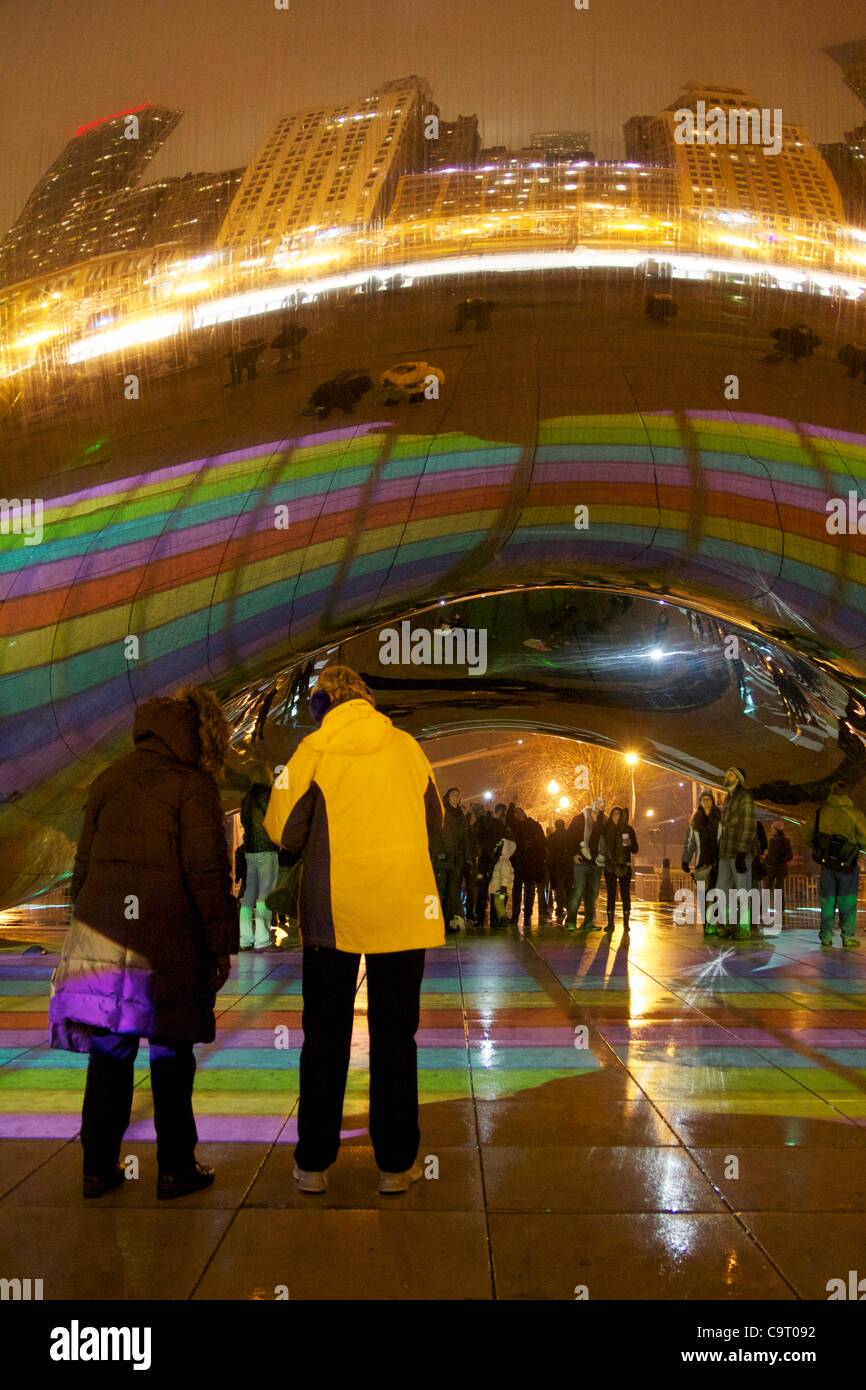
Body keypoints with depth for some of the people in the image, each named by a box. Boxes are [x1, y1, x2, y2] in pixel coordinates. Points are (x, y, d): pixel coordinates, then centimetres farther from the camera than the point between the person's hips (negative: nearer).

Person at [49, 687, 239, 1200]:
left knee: (109, 1051, 12)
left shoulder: (108, 780, 13)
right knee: (171, 1053, 6)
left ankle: (99, 1167, 18)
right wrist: (222, 943, -5)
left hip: (103, 931, 5)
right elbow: (207, 870, -10)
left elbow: (84, 863, 16)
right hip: (166, 938, -5)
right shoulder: (193, 784, -5)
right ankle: (176, 1168, 14)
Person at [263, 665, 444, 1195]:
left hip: (332, 915, -1)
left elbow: (283, 832, -7)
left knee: (326, 1038, 10)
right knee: (395, 1037, 10)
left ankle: (315, 1162, 16)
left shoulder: (314, 749, -5)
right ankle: (396, 1163, 13)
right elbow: (434, 821, 13)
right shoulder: (407, 747, 4)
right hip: (403, 912, 1)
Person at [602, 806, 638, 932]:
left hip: (624, 867, 0)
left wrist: (629, 843, -15)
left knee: (625, 894, 0)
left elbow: (635, 850, 4)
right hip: (610, 867, 0)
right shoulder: (606, 829, 5)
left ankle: (626, 923, 4)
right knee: (611, 895, 0)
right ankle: (610, 923, 1)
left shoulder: (628, 829, 4)